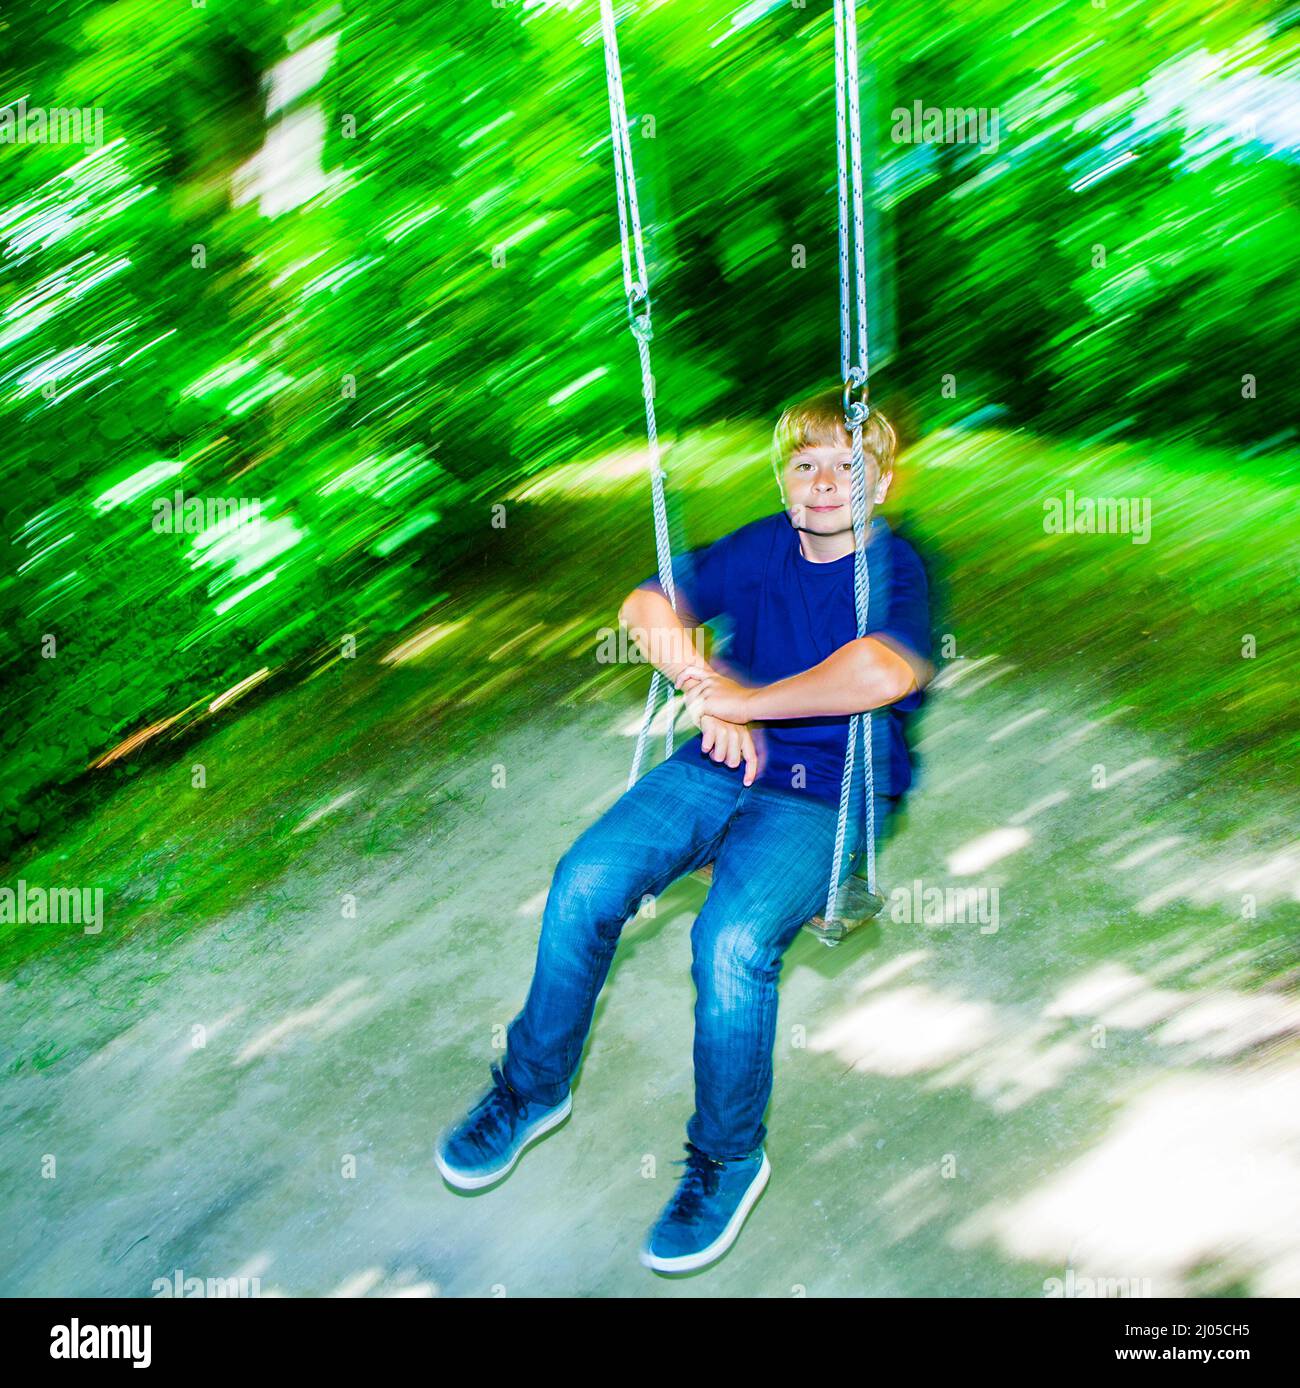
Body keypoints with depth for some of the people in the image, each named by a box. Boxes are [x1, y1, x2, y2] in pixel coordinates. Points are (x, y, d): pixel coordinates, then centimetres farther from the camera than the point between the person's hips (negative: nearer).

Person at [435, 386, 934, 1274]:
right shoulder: (765, 546, 9)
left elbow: (888, 672, -29)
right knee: (586, 881, -16)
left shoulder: (892, 568, -8)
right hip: (723, 765, 5)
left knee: (733, 938, -30)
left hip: (829, 798, -5)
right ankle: (533, 1088, 6)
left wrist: (749, 701, -21)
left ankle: (729, 1157, -4)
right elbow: (651, 604, 7)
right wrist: (708, 693, -10)